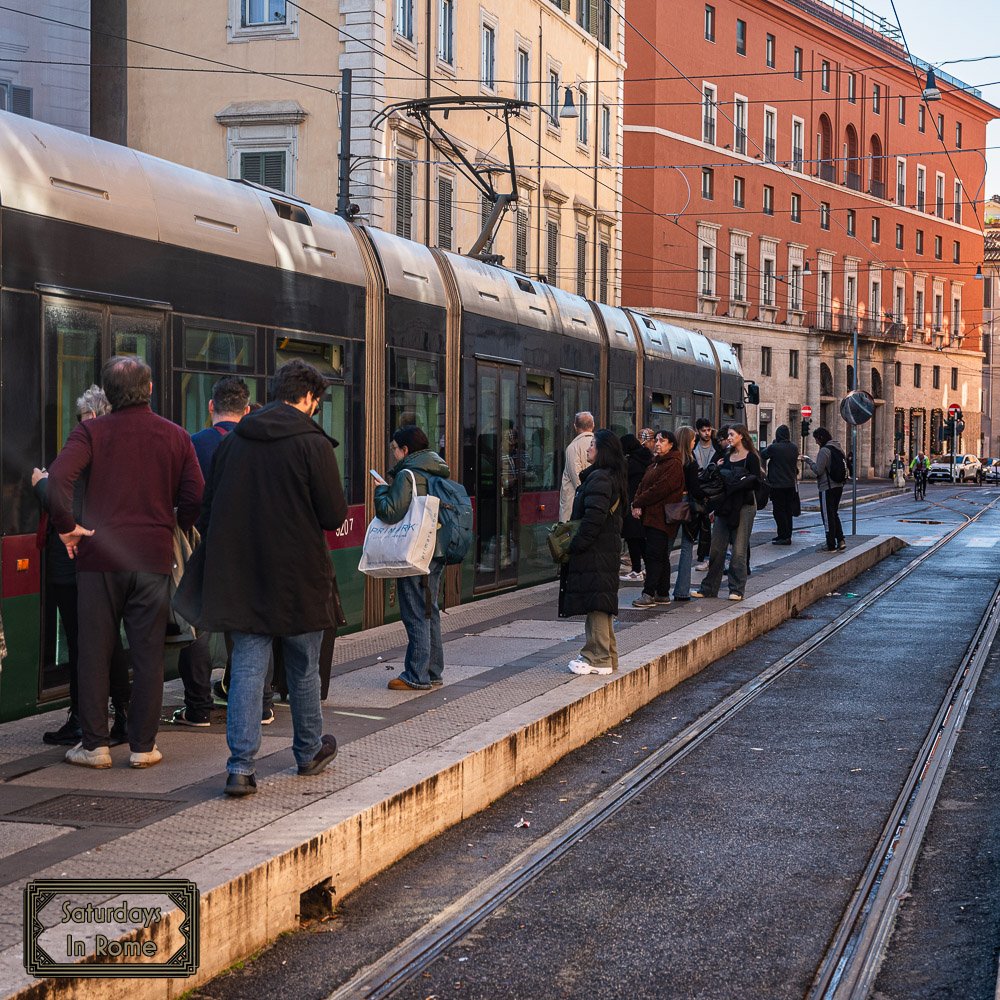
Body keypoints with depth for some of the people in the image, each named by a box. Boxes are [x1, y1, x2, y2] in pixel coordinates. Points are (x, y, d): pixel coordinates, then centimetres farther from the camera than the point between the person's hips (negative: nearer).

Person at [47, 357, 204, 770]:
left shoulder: (91, 432, -3)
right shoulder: (175, 436, 4)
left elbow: (58, 479, -19)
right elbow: (196, 499, 0)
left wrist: (66, 526, -8)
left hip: (99, 556, -1)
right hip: (154, 558, 1)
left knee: (94, 653, 7)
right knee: (148, 654, 7)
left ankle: (94, 745, 10)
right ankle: (143, 746, 9)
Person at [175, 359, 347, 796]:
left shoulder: (232, 442, 5)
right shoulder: (312, 444, -10)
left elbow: (207, 511, 10)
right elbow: (334, 515, -11)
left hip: (239, 575, 3)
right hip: (297, 578, -3)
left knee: (247, 668, 4)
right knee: (303, 668, 14)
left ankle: (241, 766, -6)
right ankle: (309, 751, 31)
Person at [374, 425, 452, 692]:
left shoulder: (407, 475, -14)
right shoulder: (439, 472, 12)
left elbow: (391, 512, -21)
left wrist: (381, 490, -3)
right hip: (438, 550, 9)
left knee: (416, 614, -4)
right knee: (430, 612, 16)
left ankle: (417, 676, -1)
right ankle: (433, 672, 22)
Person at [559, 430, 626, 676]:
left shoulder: (599, 479, -16)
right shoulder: (612, 478, 17)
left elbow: (594, 518, -22)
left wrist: (576, 545, -17)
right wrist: (577, 542, 19)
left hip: (595, 553, -11)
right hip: (607, 548, 11)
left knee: (596, 604, -7)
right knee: (601, 603, 15)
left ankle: (598, 658, -5)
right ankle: (606, 656, 21)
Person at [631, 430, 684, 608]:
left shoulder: (673, 465, -10)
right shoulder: (655, 463, 20)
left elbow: (659, 489, -18)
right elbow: (643, 485, 14)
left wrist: (637, 503, -12)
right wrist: (638, 504, -5)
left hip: (661, 518, -10)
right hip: (651, 516, 10)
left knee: (654, 556, -11)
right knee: (661, 557, 12)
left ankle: (648, 594, -12)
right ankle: (663, 594, 17)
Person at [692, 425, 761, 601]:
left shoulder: (751, 457, -3)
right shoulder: (727, 457, 17)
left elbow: (756, 480, -10)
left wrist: (742, 482, -22)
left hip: (744, 506, -6)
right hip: (725, 505, 6)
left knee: (739, 549, -5)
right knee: (717, 547, 5)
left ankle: (737, 590, 2)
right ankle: (709, 588, 11)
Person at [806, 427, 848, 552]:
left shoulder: (824, 450, -17)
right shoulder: (839, 448, 11)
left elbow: (818, 470, -18)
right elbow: (845, 467, 17)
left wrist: (809, 462, -3)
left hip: (827, 487, -9)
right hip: (838, 486, 9)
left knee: (828, 516, -1)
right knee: (835, 514, 18)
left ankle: (831, 545, 3)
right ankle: (841, 540, 11)